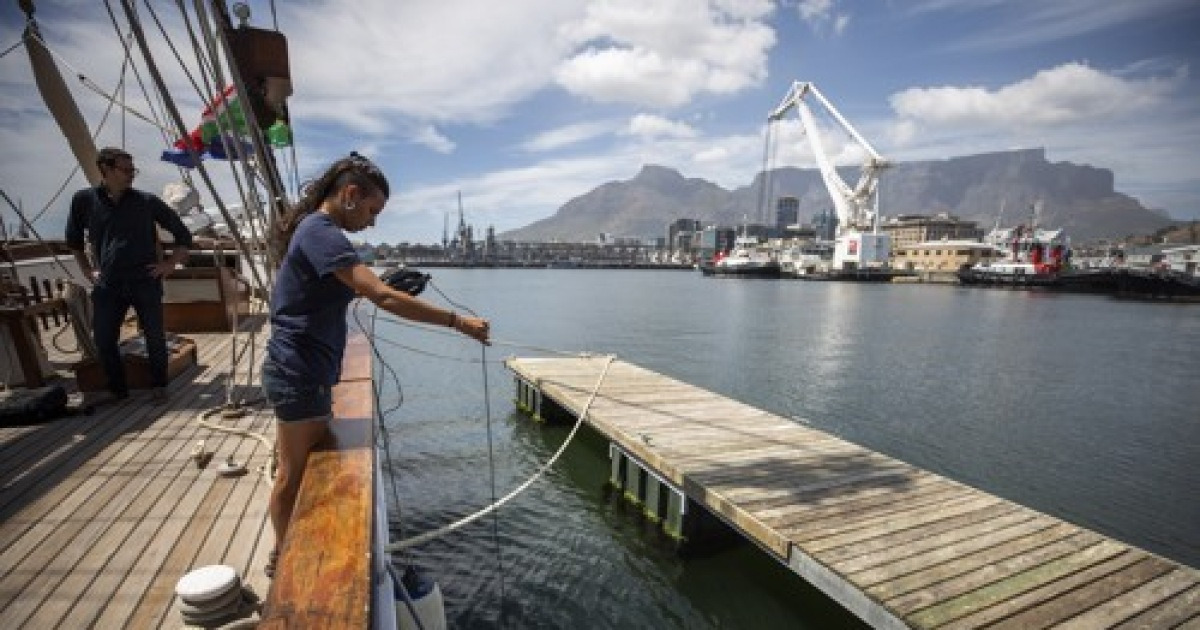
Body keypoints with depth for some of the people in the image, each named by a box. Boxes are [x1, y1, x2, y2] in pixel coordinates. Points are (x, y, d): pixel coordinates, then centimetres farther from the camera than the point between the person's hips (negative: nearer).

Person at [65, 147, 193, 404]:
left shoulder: (146, 201, 0)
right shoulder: (84, 200, 4)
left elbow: (182, 233, 7)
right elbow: (73, 239, 20)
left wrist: (171, 263, 0)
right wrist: (87, 270, 13)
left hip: (146, 282, -2)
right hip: (108, 285, 2)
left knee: (155, 337, 0)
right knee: (103, 340, 2)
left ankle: (159, 387, 17)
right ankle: (118, 390, 19)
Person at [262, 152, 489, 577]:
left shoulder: (313, 228, 12)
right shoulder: (322, 233, -20)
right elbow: (384, 297, -31)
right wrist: (458, 322, -30)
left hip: (299, 373, 10)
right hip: (299, 377, -10)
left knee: (295, 470, 21)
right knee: (296, 474, 7)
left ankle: (287, 553, 37)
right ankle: (285, 558, 27)